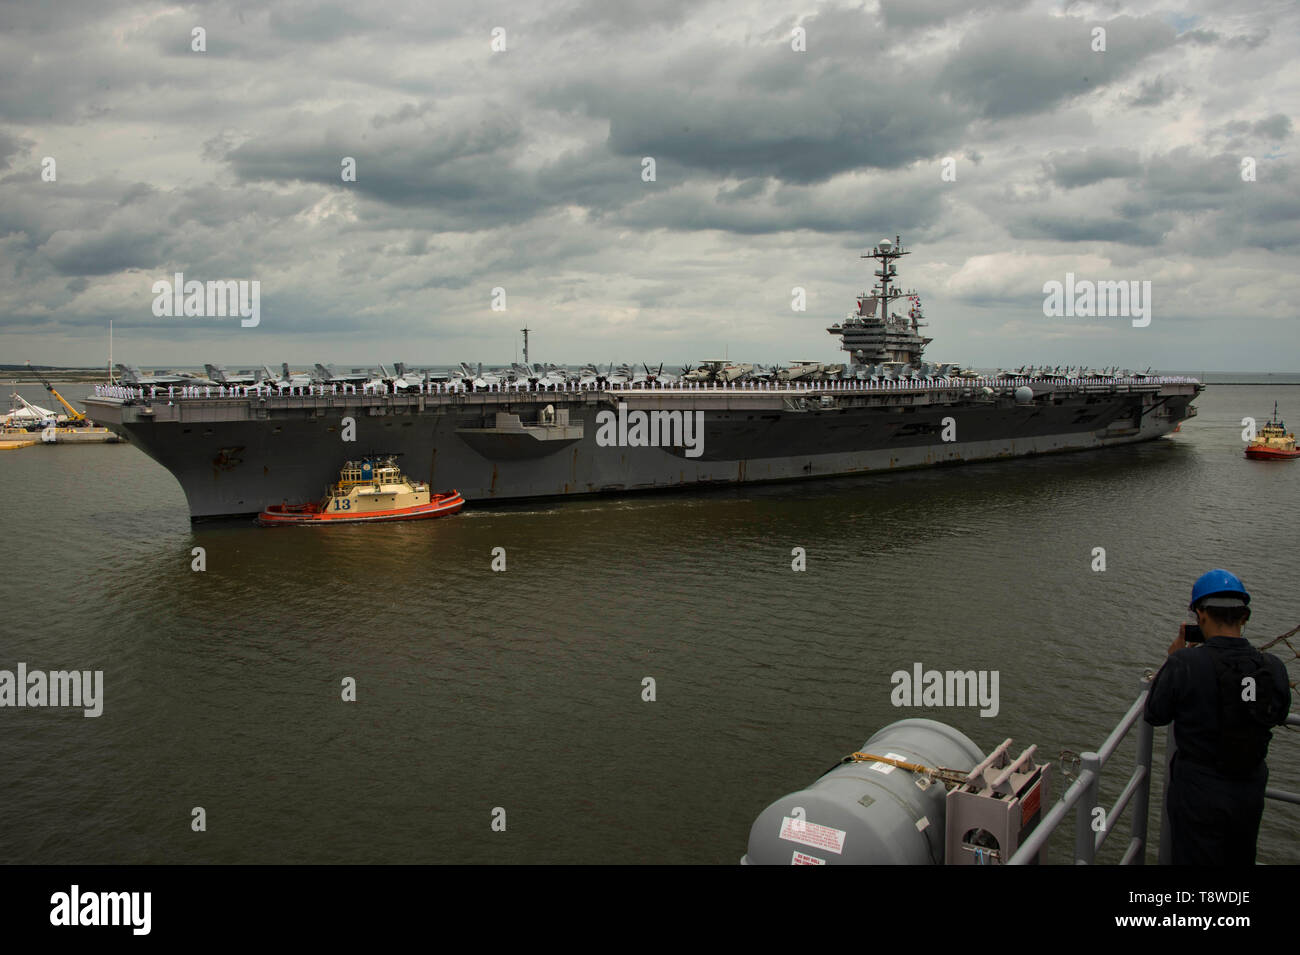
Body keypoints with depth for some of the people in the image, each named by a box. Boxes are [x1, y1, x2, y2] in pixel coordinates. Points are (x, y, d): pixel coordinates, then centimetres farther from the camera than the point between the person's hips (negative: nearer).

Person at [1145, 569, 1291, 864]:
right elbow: (1278, 716, 10)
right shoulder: (1273, 668, -10)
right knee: (1241, 860, 25)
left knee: (1193, 859, 12)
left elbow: (1155, 715, -8)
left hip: (1198, 794, -4)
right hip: (1250, 793, 4)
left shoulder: (1184, 664, -23)